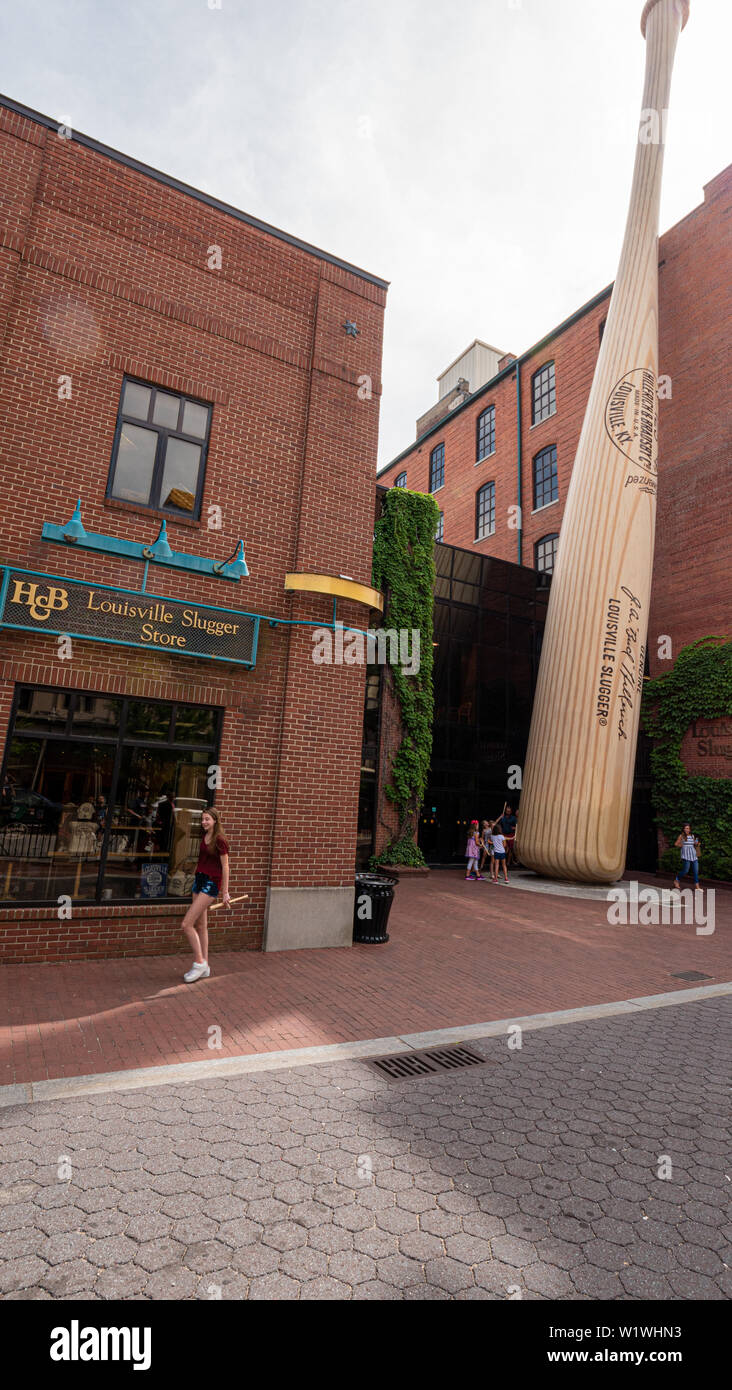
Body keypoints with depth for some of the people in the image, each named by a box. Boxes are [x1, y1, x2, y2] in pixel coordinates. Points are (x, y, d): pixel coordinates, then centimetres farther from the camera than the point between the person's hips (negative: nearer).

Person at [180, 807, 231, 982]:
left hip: (211, 884, -9)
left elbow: (225, 867, -12)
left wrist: (225, 892, -11)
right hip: (199, 880, 9)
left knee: (186, 925, -12)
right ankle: (204, 967, 22)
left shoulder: (219, 841, -14)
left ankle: (200, 963, 1)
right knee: (200, 925, 12)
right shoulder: (204, 837, 7)